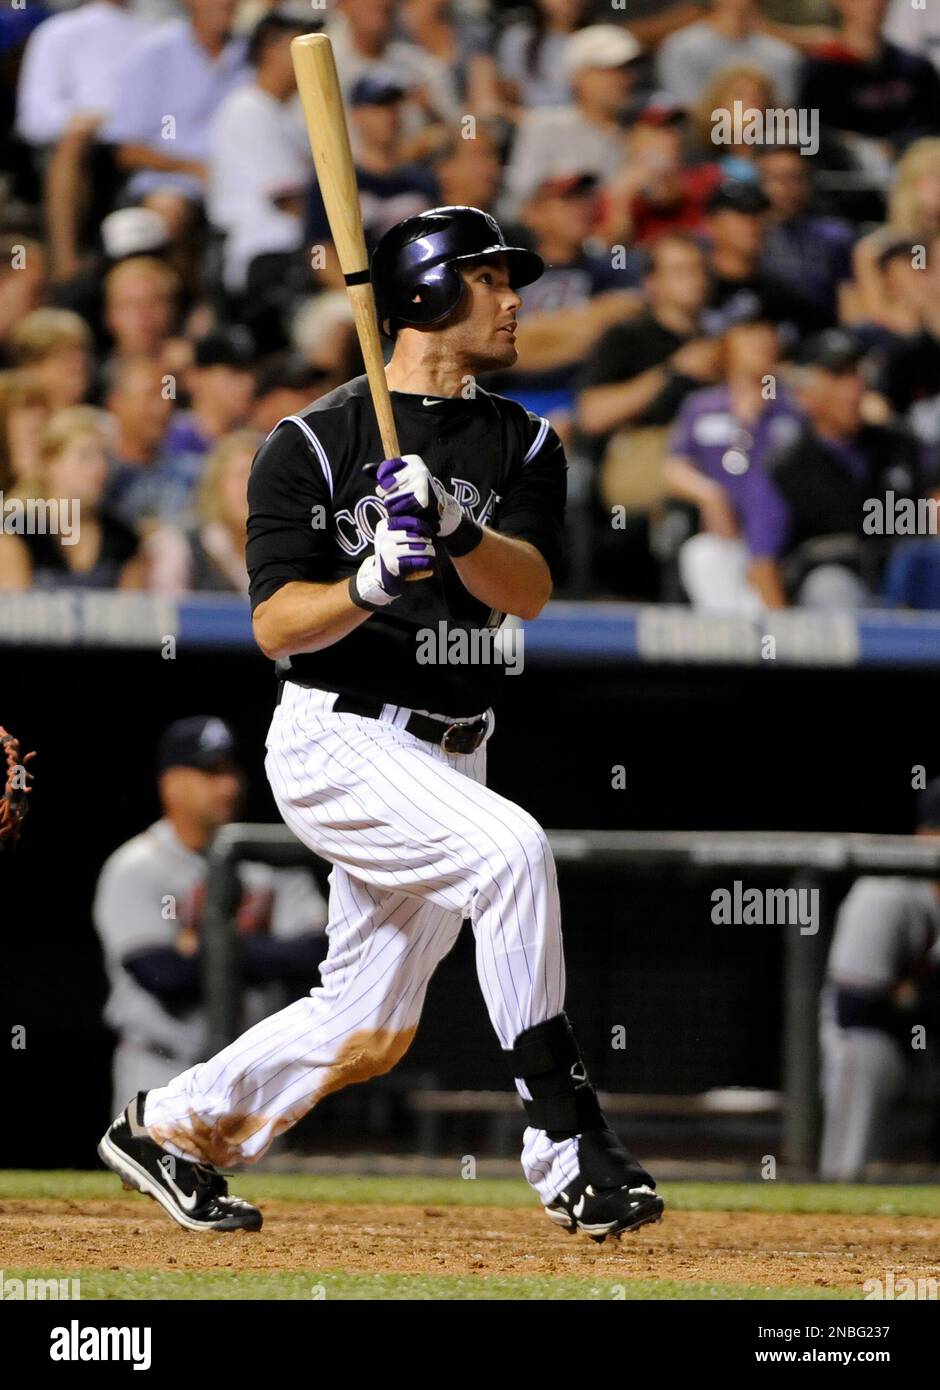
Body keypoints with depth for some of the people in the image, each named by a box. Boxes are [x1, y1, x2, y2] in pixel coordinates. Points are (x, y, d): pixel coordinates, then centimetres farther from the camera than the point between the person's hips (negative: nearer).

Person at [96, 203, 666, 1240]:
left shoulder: (523, 444, 8)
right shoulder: (314, 444, -6)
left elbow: (529, 589, -9)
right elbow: (276, 625, -13)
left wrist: (453, 527, -28)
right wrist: (370, 584, -31)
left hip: (448, 758, 6)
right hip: (337, 740, -6)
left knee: (369, 1036, 8)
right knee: (511, 848, -30)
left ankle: (170, 1127, 30)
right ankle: (566, 1145, -27)